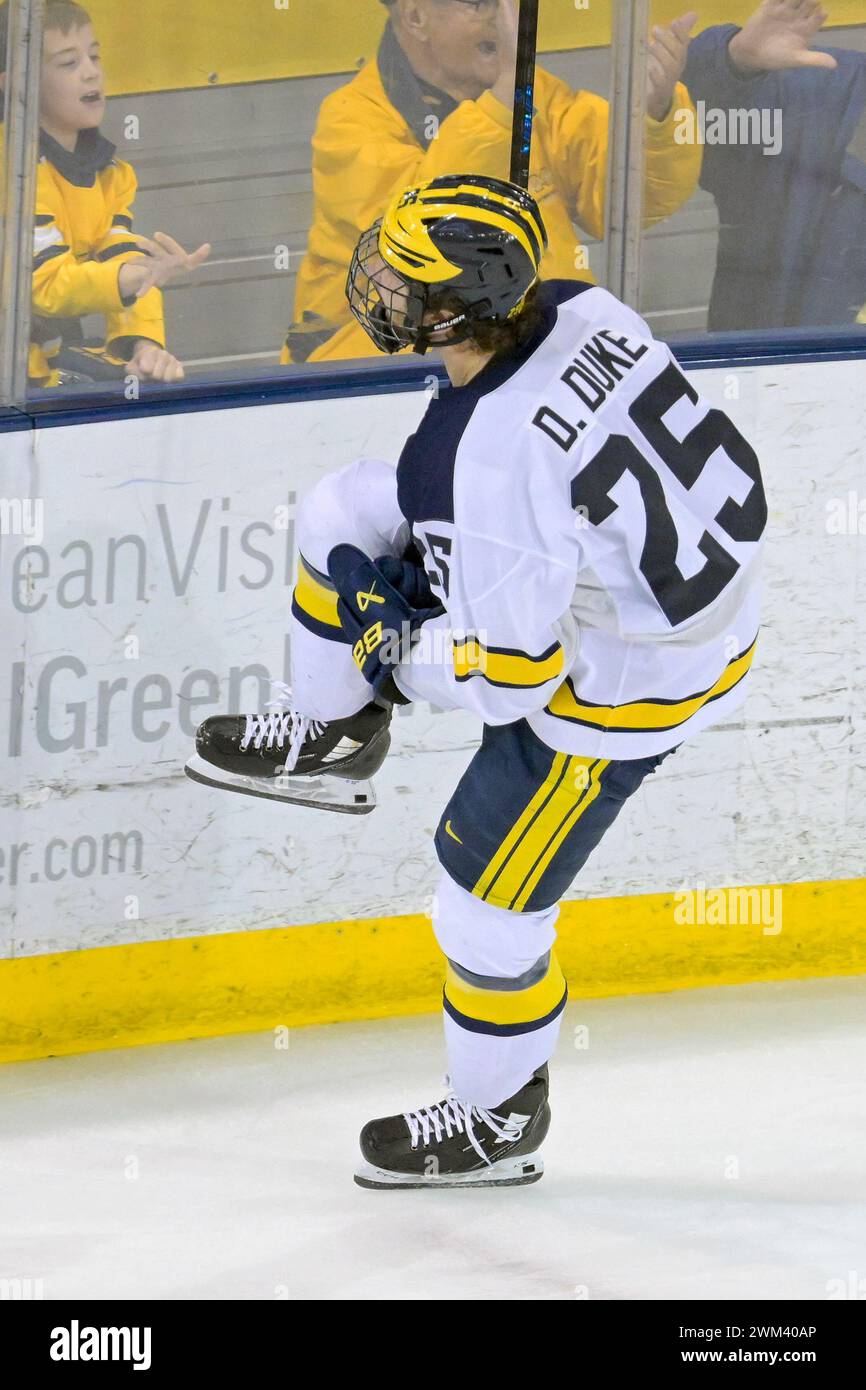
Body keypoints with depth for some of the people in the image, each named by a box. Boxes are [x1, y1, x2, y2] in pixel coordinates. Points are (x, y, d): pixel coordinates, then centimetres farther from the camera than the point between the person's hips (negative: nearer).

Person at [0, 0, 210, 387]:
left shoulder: (113, 174, 10)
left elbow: (126, 262, 1)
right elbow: (45, 284, -23)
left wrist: (144, 345, -17)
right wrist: (138, 277, -37)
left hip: (56, 352, 8)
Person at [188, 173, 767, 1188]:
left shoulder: (484, 454, -36)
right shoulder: (581, 310, -12)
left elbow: (509, 671, -29)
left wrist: (396, 648, -9)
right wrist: (444, 558, 10)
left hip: (615, 691, -9)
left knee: (486, 900, 10)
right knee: (345, 513, 10)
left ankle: (499, 1120, 34)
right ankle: (333, 738, 33)